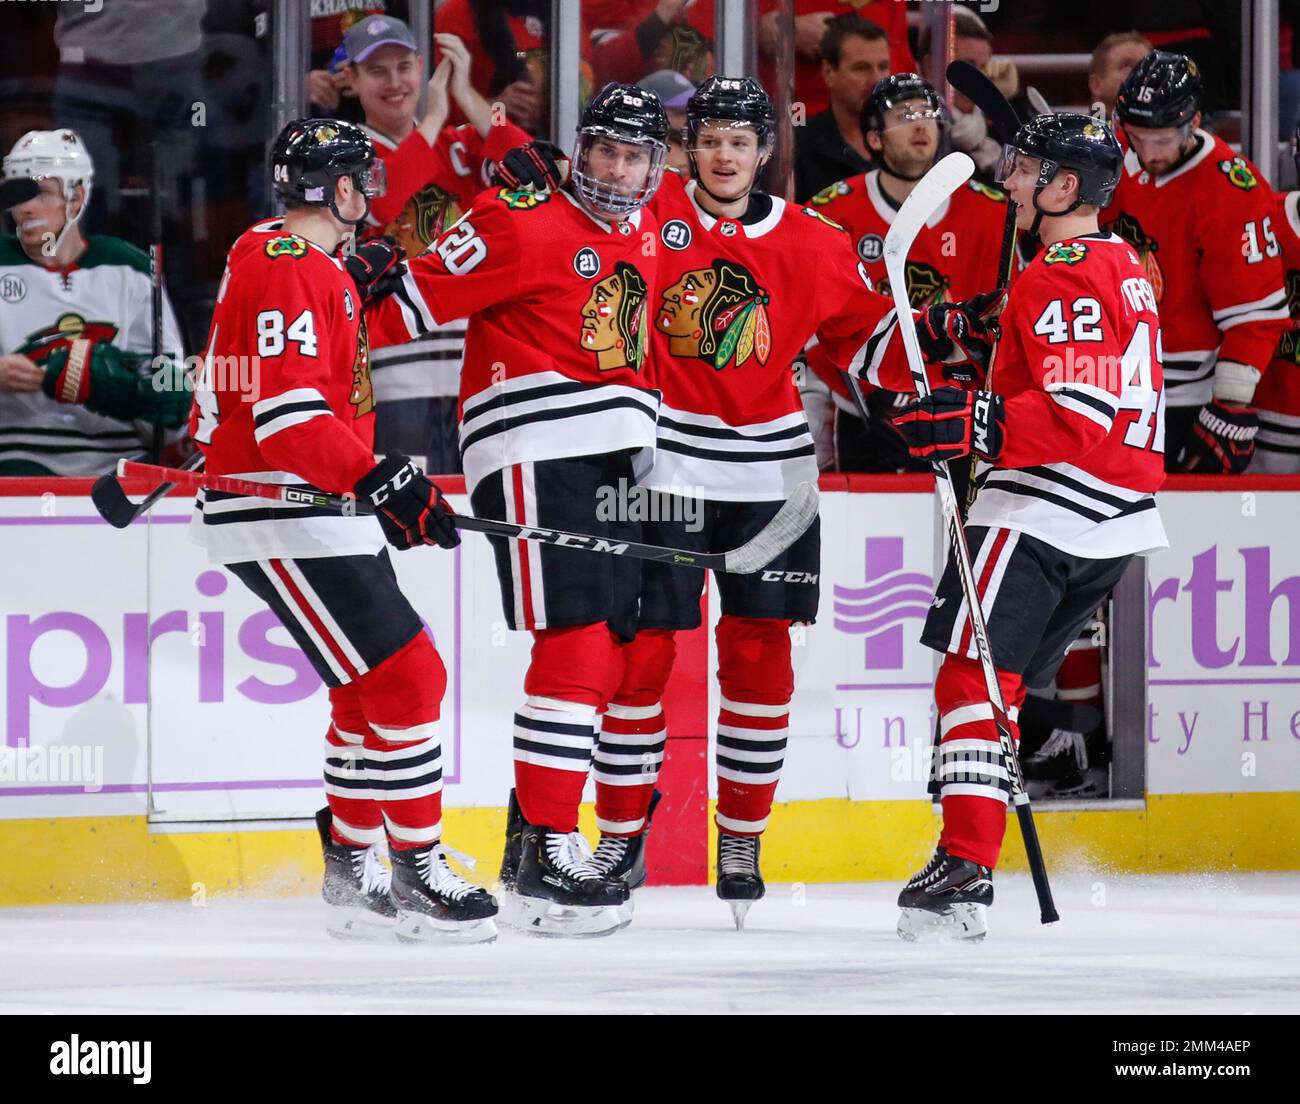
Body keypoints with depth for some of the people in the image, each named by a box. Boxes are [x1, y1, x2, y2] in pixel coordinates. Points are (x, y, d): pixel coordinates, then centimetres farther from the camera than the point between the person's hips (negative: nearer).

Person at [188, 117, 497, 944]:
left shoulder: (318, 269, 15)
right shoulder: (287, 270, -18)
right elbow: (286, 415, -26)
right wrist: (378, 478, -32)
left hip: (317, 515, 11)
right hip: (280, 516, -11)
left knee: (371, 688, 18)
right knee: (406, 678, -12)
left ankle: (352, 871, 26)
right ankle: (418, 874, -7)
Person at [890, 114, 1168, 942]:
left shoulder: (1063, 277, -13)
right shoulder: (1125, 266, 19)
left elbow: (1083, 412, -23)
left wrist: (977, 424, -27)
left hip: (1045, 503, -10)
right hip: (1119, 513, 10)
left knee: (974, 671, -14)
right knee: (1004, 681, 12)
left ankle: (965, 871, -23)